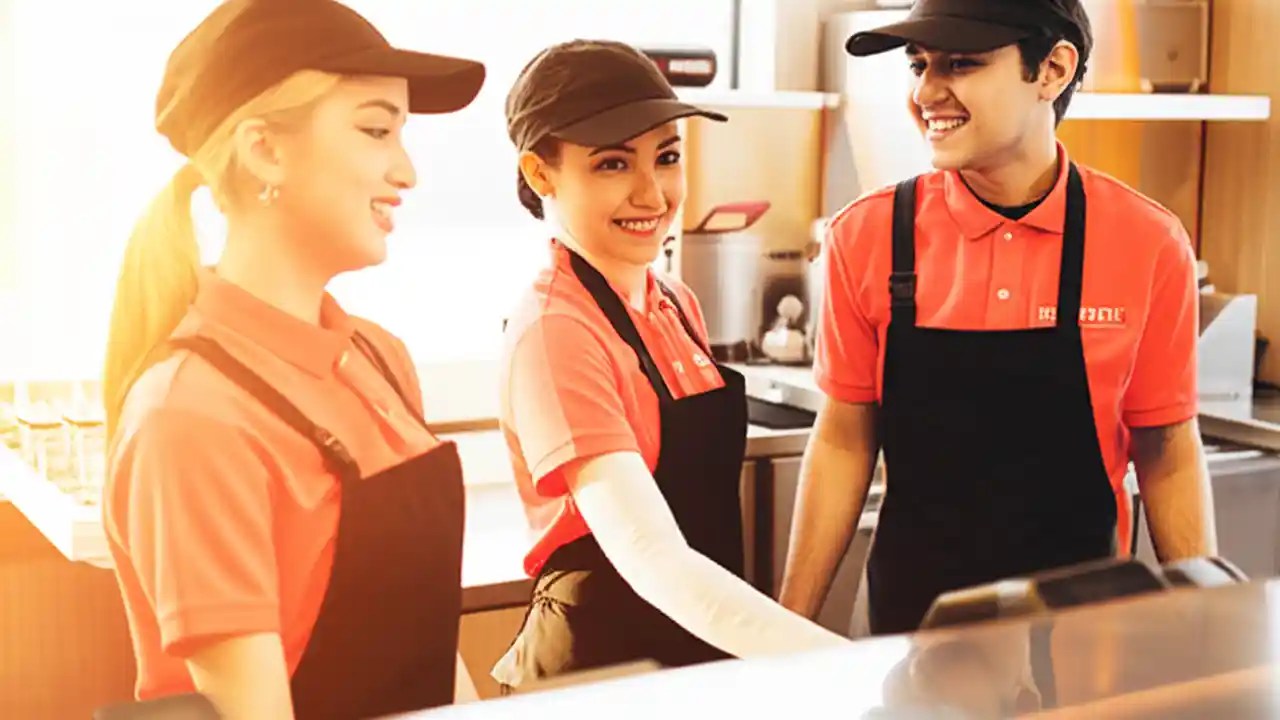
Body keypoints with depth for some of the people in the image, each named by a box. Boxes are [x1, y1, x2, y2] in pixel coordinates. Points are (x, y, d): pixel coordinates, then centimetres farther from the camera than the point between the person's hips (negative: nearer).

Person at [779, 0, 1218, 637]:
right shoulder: (865, 237, -9)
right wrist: (788, 629, -1)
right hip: (909, 614, 1)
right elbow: (844, 442, -1)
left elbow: (1168, 459, -1)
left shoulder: (1147, 244, -10)